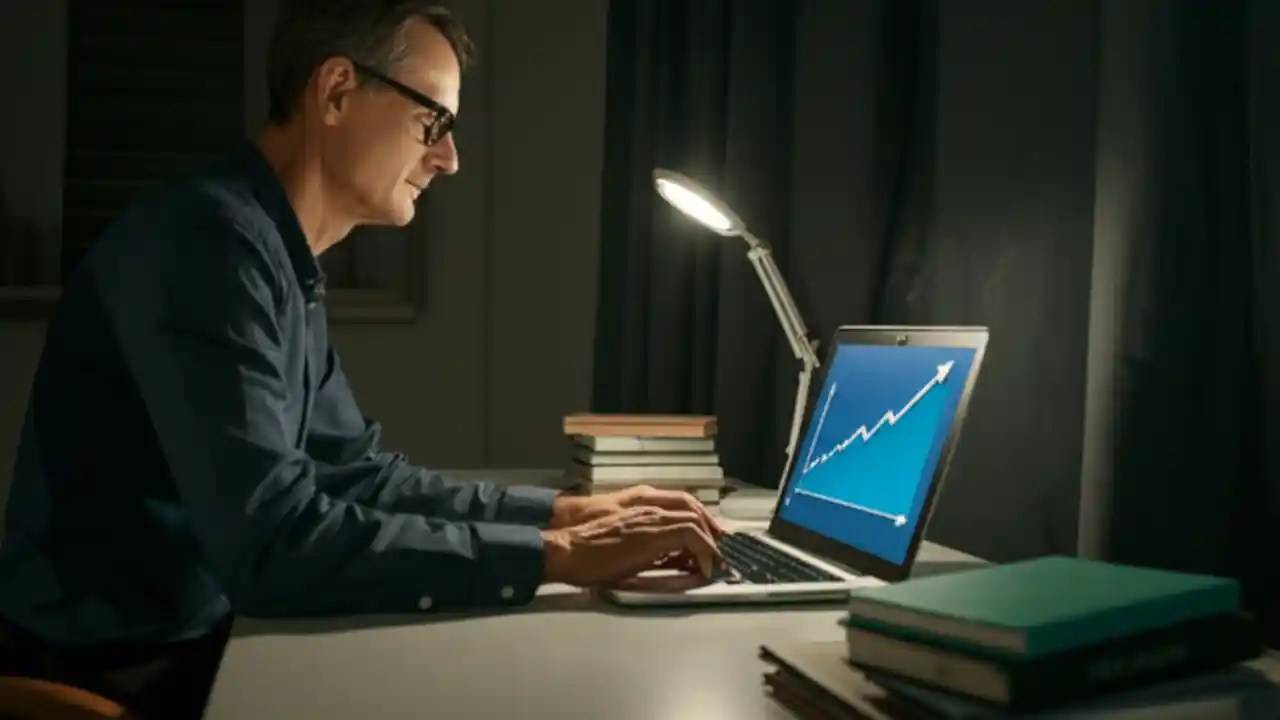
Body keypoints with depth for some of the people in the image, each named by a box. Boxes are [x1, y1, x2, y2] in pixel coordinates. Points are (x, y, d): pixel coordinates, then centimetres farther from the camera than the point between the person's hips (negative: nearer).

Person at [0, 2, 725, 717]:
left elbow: (357, 471, 12)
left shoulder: (283, 263, 8)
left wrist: (566, 512, 2)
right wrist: (556, 555, -24)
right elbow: (273, 546, -28)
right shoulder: (207, 241, -22)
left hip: (197, 643, 8)